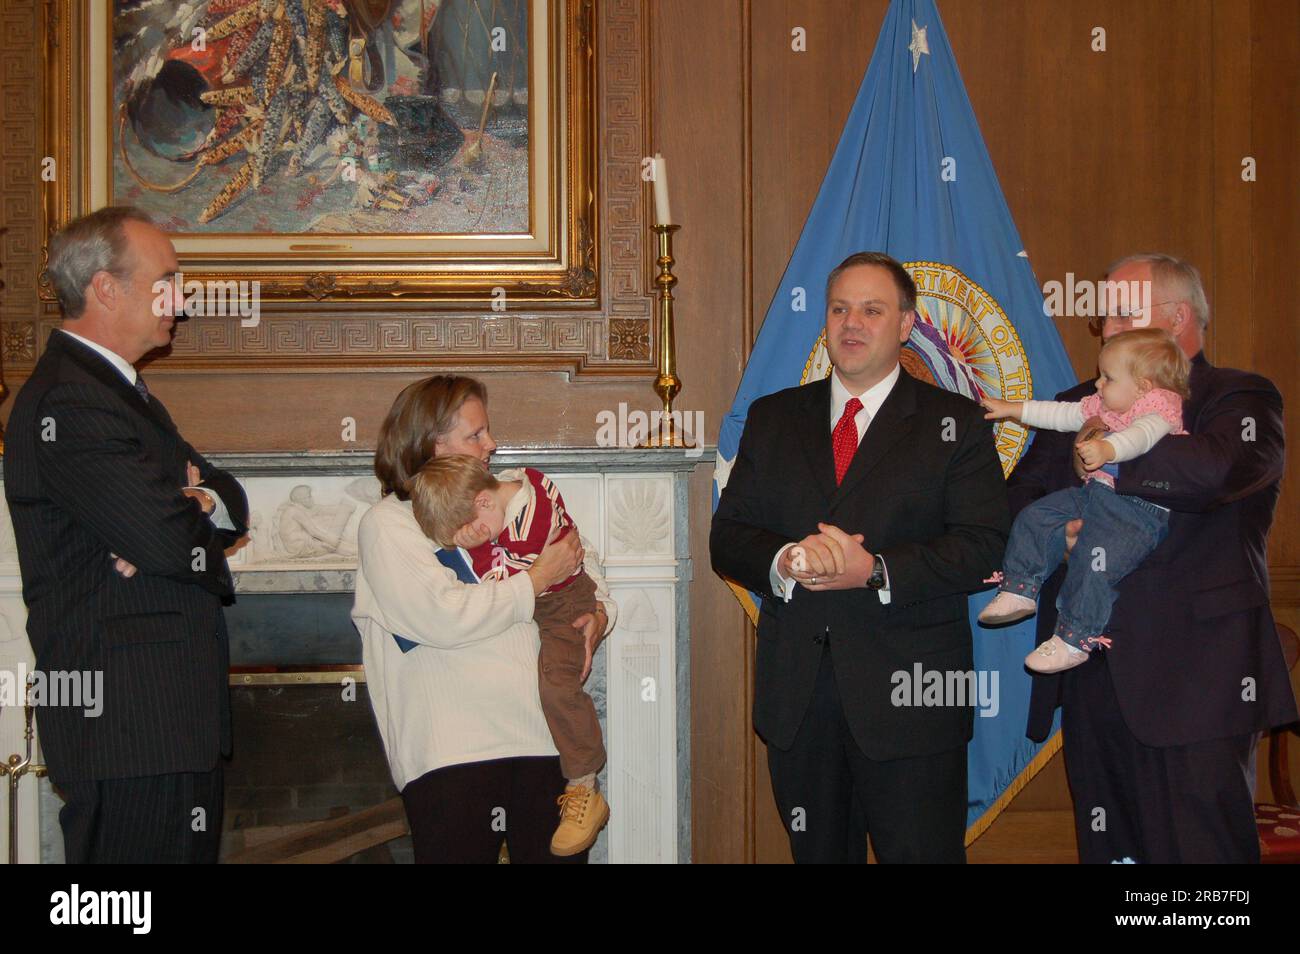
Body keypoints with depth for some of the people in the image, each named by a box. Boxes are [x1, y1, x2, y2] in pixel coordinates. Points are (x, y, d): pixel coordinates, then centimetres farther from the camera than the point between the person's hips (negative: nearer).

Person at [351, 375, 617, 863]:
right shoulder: (387, 523, -2)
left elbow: (584, 566, 24)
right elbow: (442, 616, -16)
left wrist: (599, 613, 1)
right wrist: (537, 580, -8)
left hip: (545, 735, 5)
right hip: (454, 750, -5)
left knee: (560, 851, 1)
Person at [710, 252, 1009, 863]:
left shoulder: (955, 424, 3)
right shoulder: (772, 418, 12)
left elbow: (983, 548, -7)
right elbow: (727, 538, 7)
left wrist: (877, 571, -20)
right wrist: (784, 562, -15)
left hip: (908, 697, -3)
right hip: (795, 692, 3)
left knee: (920, 853, 1)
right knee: (817, 854, 14)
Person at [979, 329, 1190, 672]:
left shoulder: (1159, 407, -10)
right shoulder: (1101, 406, 18)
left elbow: (1142, 435, -32)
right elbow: (1063, 415, 29)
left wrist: (1108, 448, -51)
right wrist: (1014, 409, 29)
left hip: (1138, 510, -10)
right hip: (1093, 493, 10)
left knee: (1094, 560, -26)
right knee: (1035, 518, 3)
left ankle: (1074, 639, -17)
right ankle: (1019, 590, 7)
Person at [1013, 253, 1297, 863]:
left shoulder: (1240, 399, -1)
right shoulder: (1079, 406, 18)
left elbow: (1210, 471, -23)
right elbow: (1018, 500, 12)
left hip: (1191, 681, -6)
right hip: (1091, 674, 6)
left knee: (1198, 845, -6)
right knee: (1106, 847, 11)